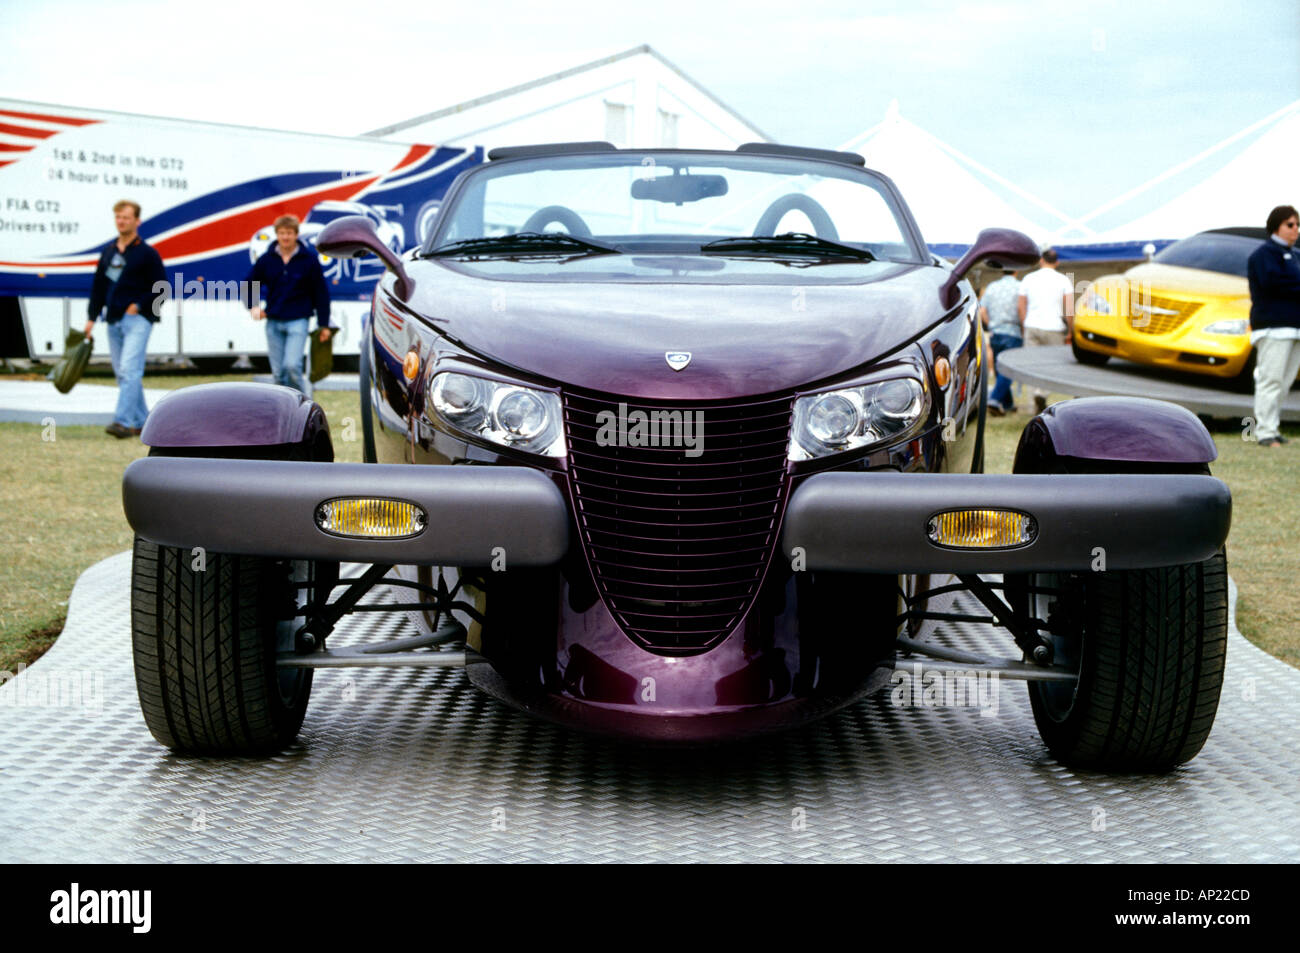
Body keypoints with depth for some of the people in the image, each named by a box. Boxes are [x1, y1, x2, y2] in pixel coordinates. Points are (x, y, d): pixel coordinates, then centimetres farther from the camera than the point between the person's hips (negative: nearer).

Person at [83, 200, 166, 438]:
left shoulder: (147, 253, -3)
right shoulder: (108, 251, 14)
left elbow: (162, 288, -4)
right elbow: (98, 285, 19)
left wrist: (139, 305, -12)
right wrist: (92, 318, 14)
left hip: (137, 319, -7)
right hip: (113, 320, 7)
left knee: (129, 369, -16)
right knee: (122, 373, 9)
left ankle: (123, 421, -22)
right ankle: (141, 421, 18)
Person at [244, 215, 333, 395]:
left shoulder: (309, 259, -3)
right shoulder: (266, 260, 3)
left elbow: (321, 292, 2)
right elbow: (249, 284, 15)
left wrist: (324, 324, 2)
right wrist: (253, 306, -4)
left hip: (298, 321, -3)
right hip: (273, 321, 3)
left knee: (292, 365, -19)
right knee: (278, 373, 5)